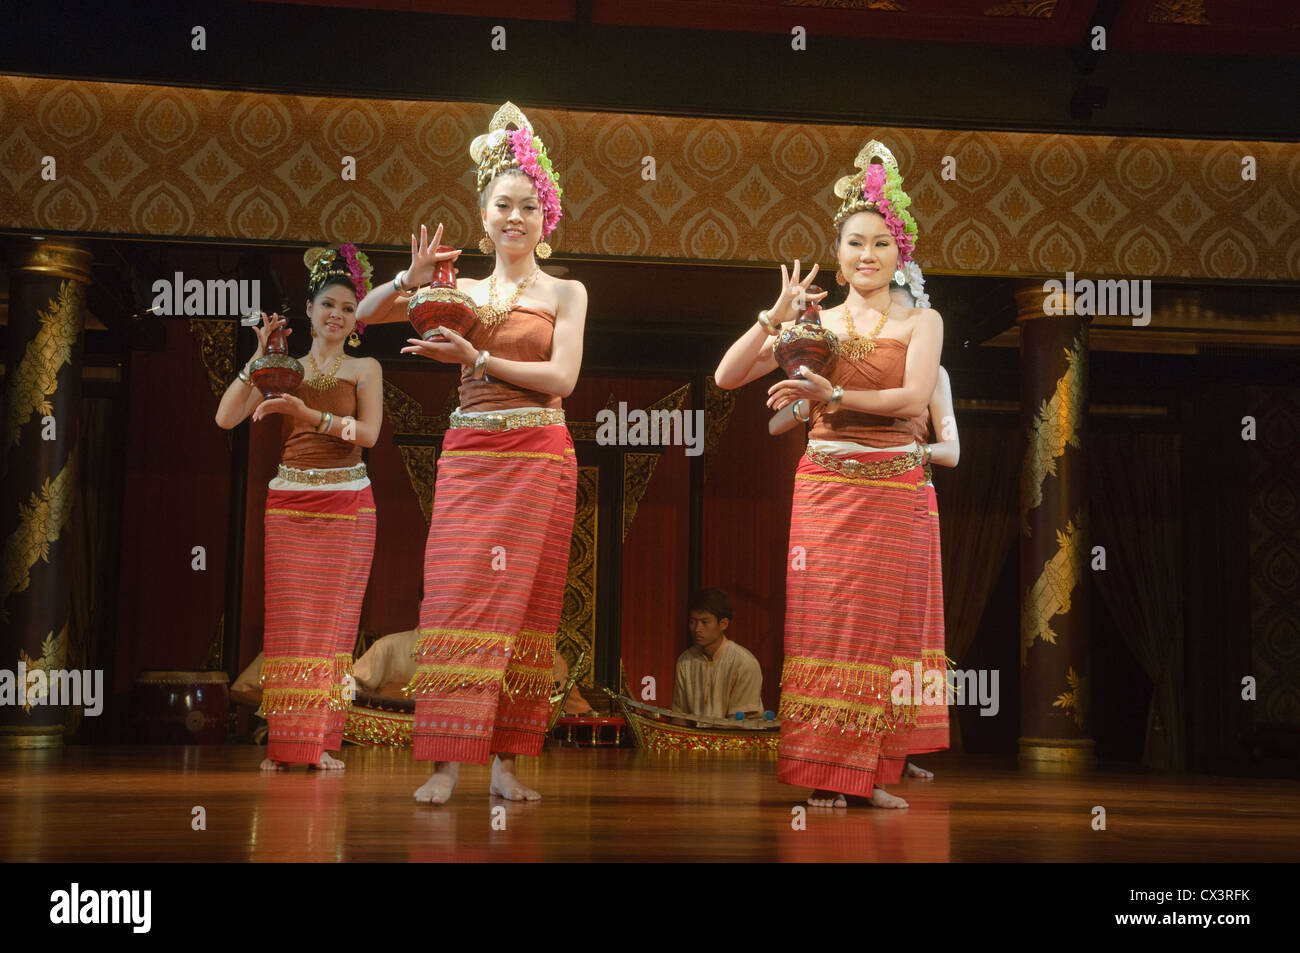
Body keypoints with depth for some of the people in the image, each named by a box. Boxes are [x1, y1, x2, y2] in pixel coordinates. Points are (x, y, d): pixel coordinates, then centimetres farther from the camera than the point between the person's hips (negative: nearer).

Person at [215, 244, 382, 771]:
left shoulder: (365, 368, 9)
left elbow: (368, 432, -7)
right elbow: (226, 418, 1)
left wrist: (309, 414, -18)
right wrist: (259, 358, -4)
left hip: (346, 505, -1)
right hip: (289, 504, 1)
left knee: (334, 620, -1)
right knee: (287, 619, -4)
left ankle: (323, 741, 4)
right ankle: (284, 744, 0)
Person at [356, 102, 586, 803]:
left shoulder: (565, 293, 7)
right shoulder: (460, 292, 14)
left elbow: (561, 378, -6)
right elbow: (363, 315, 13)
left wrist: (476, 358, -12)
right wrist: (411, 280, -5)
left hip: (539, 459, -1)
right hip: (467, 456, 2)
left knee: (521, 601, -1)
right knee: (455, 595, -8)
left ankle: (506, 762, 3)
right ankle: (446, 762, -8)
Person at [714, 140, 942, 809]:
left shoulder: (921, 321, 7)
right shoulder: (812, 322, 11)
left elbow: (913, 397, -10)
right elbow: (728, 377, 5)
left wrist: (834, 395, -17)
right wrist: (775, 319, -6)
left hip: (892, 488, -1)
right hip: (823, 485, 1)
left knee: (877, 620, 0)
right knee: (821, 619, -4)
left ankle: (867, 771, 7)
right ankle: (823, 772, 1)